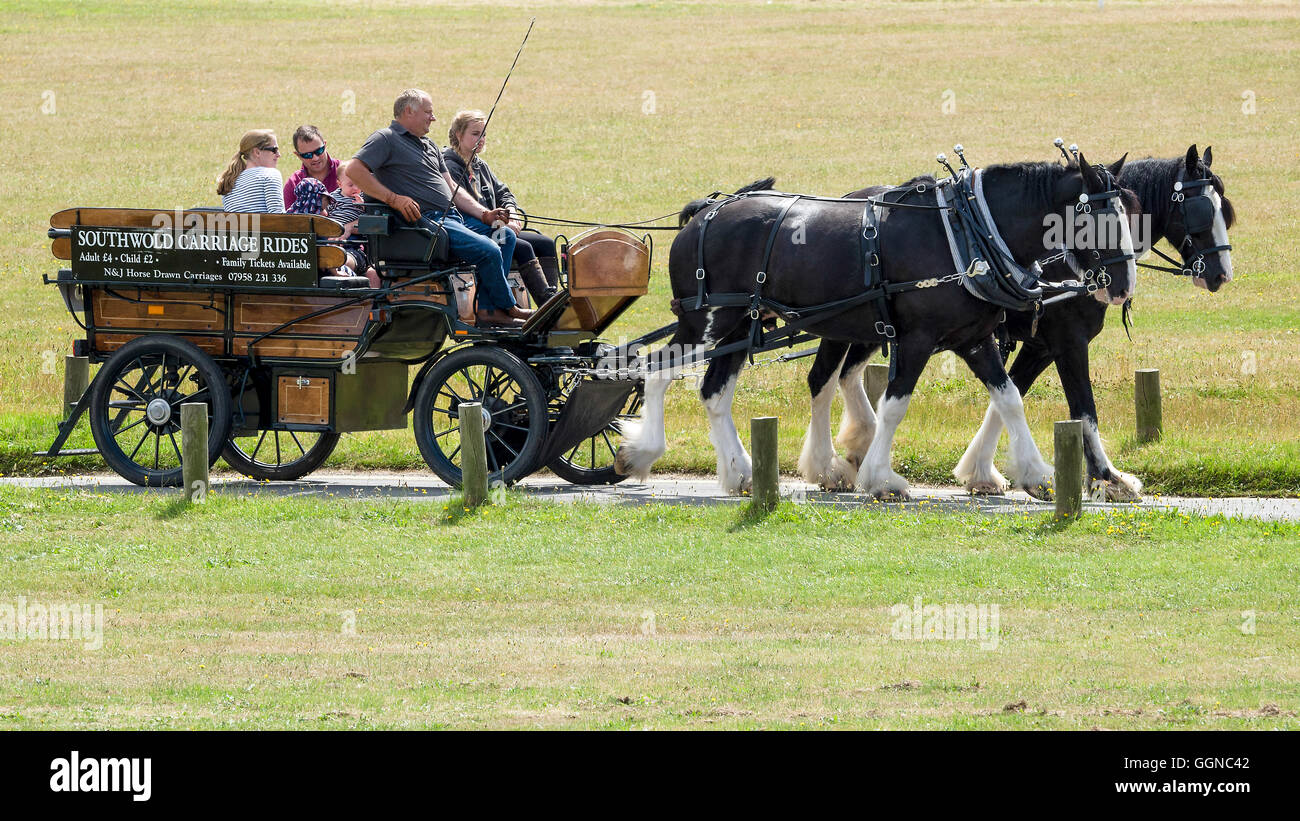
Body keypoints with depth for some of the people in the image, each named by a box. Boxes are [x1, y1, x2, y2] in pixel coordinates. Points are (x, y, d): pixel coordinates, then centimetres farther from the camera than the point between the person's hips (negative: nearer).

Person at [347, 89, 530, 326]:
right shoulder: (385, 139, -2)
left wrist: (484, 214, 9)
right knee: (488, 250, -22)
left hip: (453, 217, 10)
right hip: (425, 220, -10)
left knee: (505, 235, -1)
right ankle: (508, 308, -2)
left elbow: (451, 188, 24)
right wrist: (394, 199, -22)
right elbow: (354, 170, -16)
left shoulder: (429, 146, 26)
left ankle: (488, 310, -6)